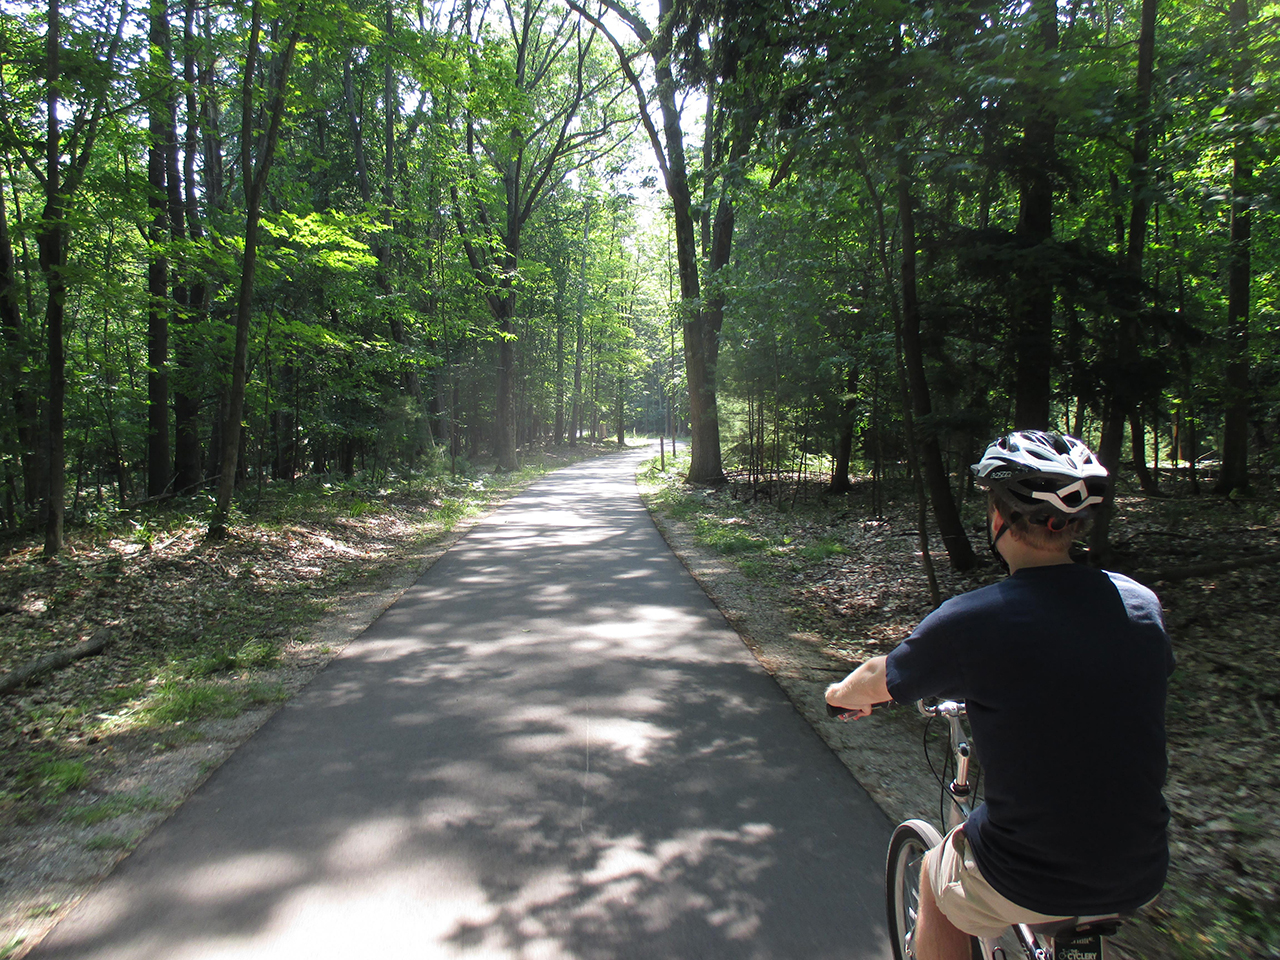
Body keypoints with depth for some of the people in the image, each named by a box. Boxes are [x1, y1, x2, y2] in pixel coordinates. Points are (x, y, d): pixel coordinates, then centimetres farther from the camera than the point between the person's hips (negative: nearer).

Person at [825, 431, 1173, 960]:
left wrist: (842, 692, 21)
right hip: (1143, 877, 5)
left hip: (1031, 883, -4)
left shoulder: (971, 620, -20)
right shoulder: (1141, 603, -5)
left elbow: (876, 682, -2)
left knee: (936, 877, 26)